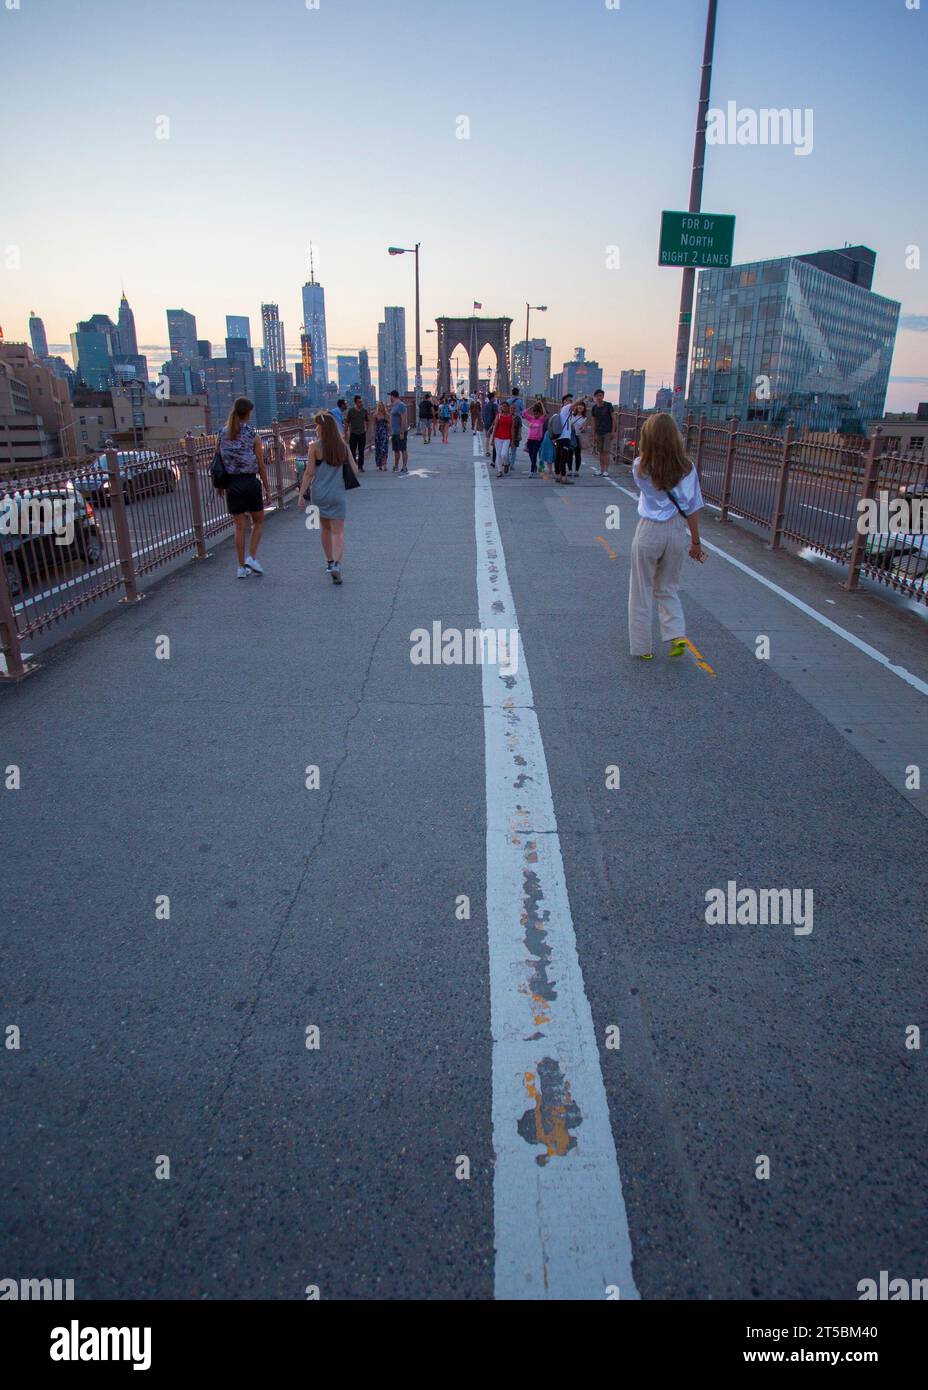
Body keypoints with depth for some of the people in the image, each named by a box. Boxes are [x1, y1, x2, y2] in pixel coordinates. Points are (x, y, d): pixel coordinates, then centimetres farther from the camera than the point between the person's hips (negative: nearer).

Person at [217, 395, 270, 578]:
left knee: (239, 527, 9)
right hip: (250, 482, -3)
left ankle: (242, 567, 11)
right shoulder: (252, 435, -7)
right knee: (258, 522, 15)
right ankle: (251, 558, 3)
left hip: (231, 483, 3)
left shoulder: (222, 434, 2)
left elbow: (219, 462, 5)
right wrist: (267, 488, 4)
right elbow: (261, 465, -5)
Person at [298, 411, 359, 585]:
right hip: (338, 494, 1)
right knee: (338, 531, 1)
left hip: (320, 494, -1)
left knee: (325, 528, 19)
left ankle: (329, 562, 26)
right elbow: (354, 471, 4)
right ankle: (337, 564, -18)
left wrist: (302, 494, -4)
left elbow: (309, 473, -10)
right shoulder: (343, 446, 1)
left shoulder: (315, 446, -7)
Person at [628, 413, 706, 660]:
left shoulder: (640, 468, -11)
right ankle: (677, 634, 5)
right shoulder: (687, 469, -7)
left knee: (642, 592, 11)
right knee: (668, 588, 21)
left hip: (649, 531, -2)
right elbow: (692, 509, -2)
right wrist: (695, 542, 5)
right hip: (677, 531, 2)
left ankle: (642, 647, 18)